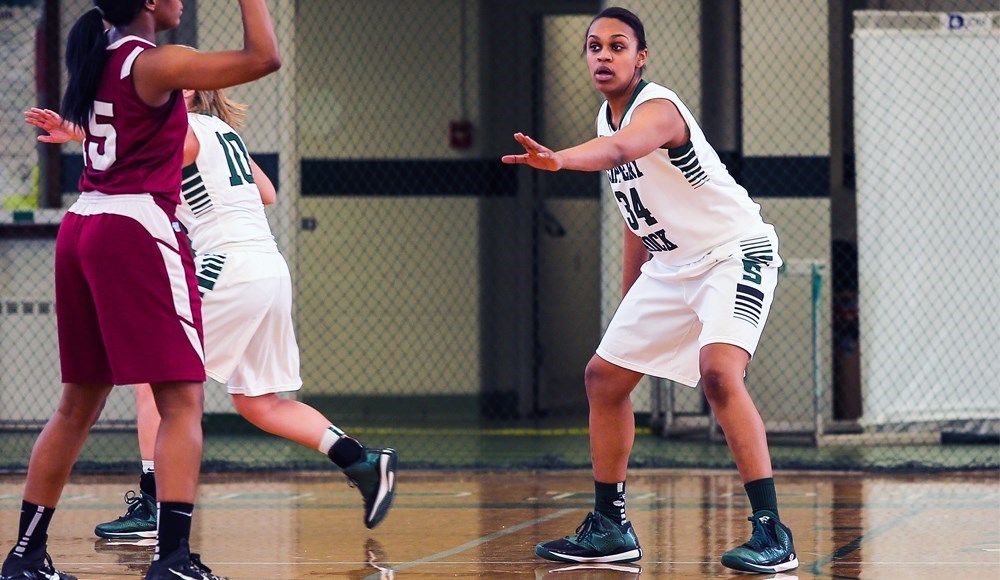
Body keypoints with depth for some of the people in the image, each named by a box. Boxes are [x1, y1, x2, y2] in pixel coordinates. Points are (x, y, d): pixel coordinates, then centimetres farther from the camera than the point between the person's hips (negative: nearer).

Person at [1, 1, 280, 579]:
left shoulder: (98, 56, 12)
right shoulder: (154, 63, -11)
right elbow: (264, 58, -16)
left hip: (82, 228, 9)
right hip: (139, 231, -9)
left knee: (80, 403, 15)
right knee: (182, 400, -8)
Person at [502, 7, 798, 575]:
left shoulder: (657, 108, -21)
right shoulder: (609, 117, 7)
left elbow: (620, 150, -47)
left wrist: (559, 159, -66)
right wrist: (629, 304, 23)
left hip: (736, 252, -10)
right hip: (673, 264, 10)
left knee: (719, 372, -29)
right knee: (604, 376, 9)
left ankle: (772, 534, -27)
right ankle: (611, 527, 21)